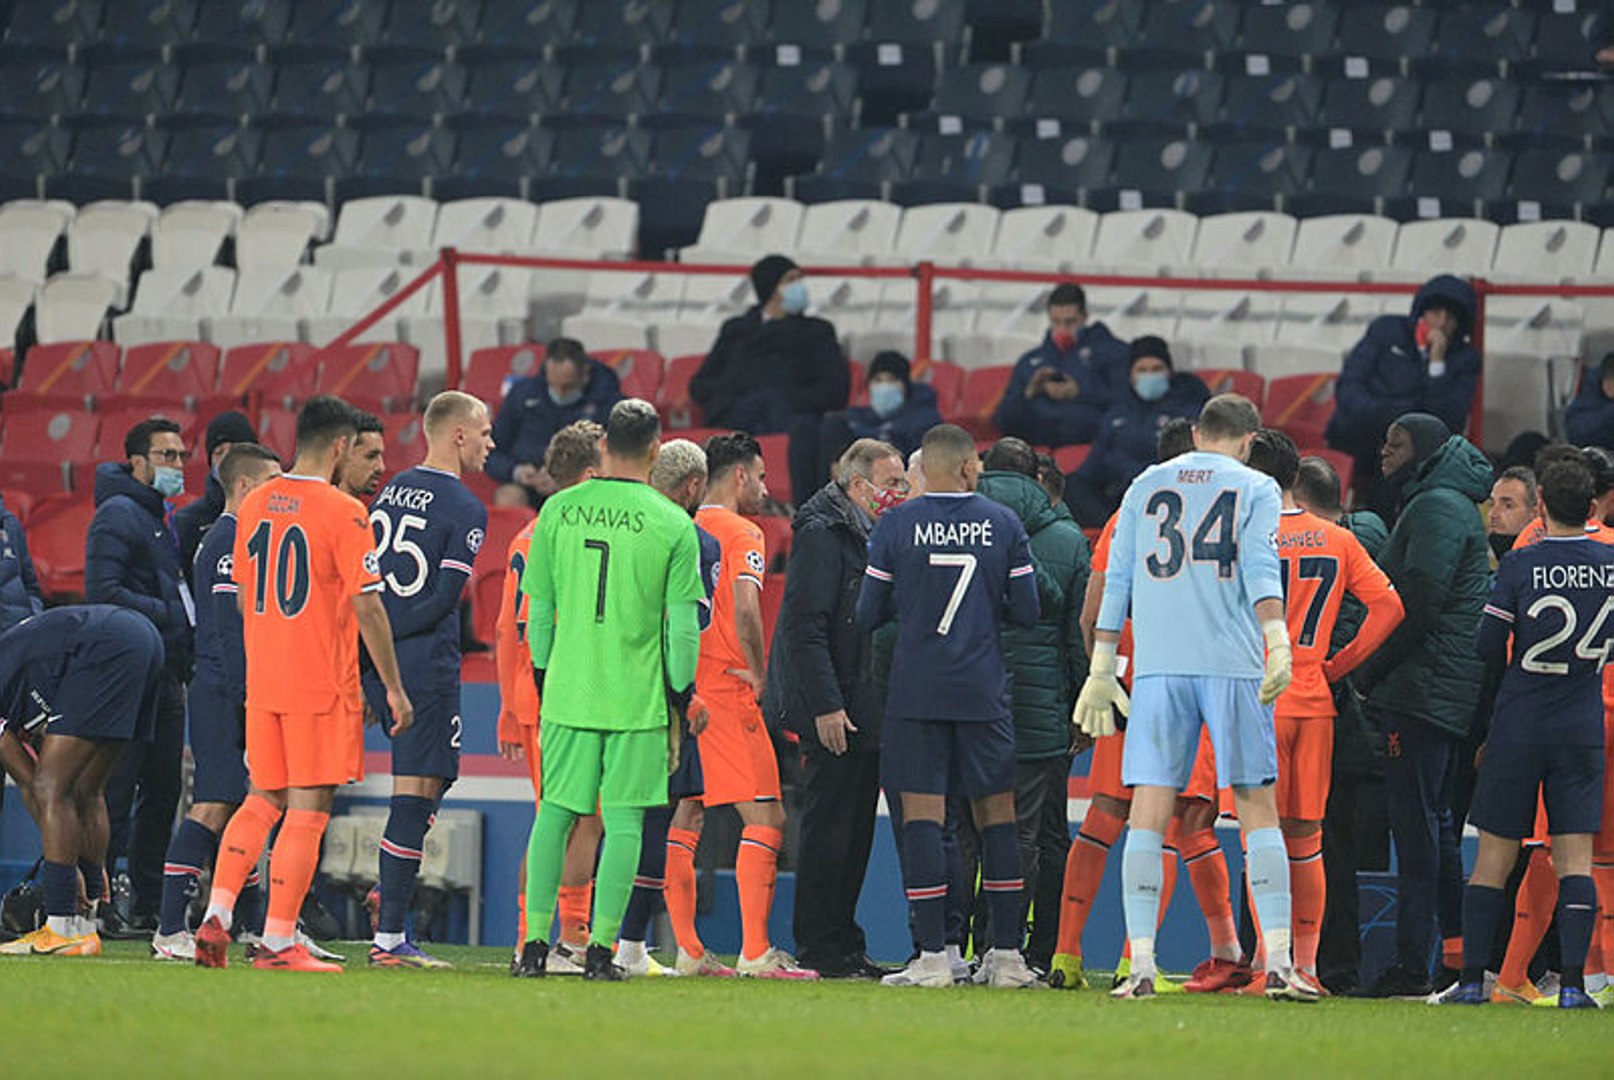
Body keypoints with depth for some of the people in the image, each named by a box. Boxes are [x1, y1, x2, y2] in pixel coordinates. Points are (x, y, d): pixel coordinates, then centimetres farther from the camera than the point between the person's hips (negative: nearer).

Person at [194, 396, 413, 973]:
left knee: (262, 802, 16)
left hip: (262, 682, 6)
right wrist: (393, 688, -5)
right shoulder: (343, 513, -12)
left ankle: (216, 915, 4)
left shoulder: (254, 504, 7)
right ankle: (279, 942, -2)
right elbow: (367, 606, -12)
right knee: (307, 813, -1)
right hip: (322, 685, -6)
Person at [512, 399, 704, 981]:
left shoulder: (559, 510, 1)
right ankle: (601, 949, -1)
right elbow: (683, 627, -5)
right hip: (638, 697, -2)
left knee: (554, 813, 9)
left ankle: (536, 944, 7)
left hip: (567, 692, 2)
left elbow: (538, 609, 6)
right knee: (624, 821, 2)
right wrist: (679, 697, 5)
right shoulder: (673, 525, -5)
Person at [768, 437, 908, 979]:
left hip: (866, 711, 9)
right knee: (829, 828, -6)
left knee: (855, 830, 10)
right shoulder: (821, 534, -10)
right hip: (834, 712, -9)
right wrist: (825, 706, -22)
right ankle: (820, 949, -3)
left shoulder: (875, 537, 18)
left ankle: (843, 946, 14)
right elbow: (804, 626, -17)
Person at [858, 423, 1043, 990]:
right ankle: (1006, 955, 8)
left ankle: (932, 955, -6)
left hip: (915, 691, -1)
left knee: (921, 815, -1)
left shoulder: (895, 526, -3)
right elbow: (1027, 612, 2)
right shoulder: (1003, 524, 0)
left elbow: (868, 614, 0)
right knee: (996, 813, 9)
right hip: (983, 691, 1)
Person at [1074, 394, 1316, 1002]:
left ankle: (1141, 967, -8)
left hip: (1158, 667, 2)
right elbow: (1260, 569, -9)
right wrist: (1278, 641, -19)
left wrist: (1101, 671, 16)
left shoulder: (1148, 486, 15)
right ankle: (1278, 966, -5)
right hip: (1234, 663, -2)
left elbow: (1117, 582, 14)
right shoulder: (1255, 489, 7)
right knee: (1258, 812, 2)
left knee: (1148, 819, 0)